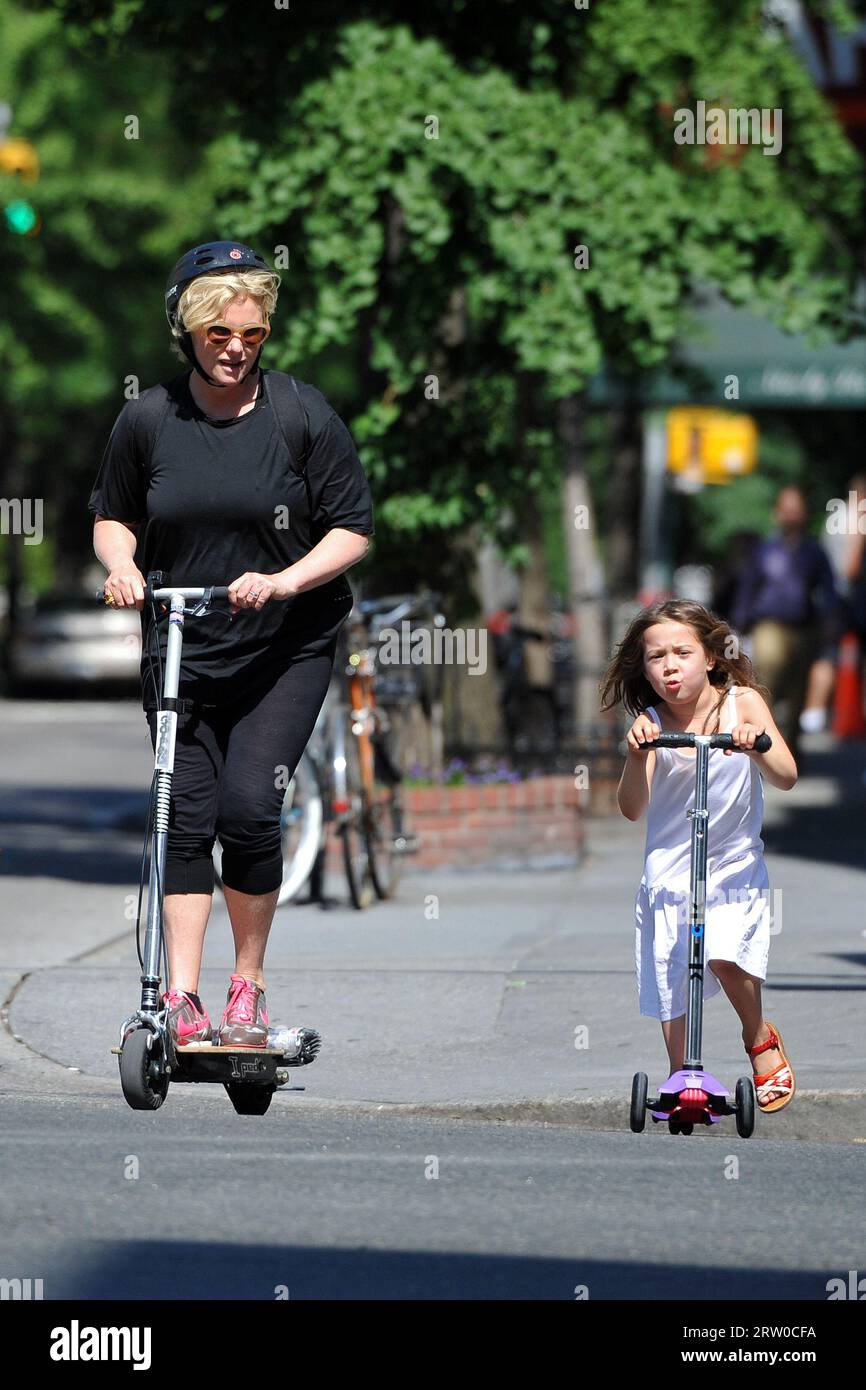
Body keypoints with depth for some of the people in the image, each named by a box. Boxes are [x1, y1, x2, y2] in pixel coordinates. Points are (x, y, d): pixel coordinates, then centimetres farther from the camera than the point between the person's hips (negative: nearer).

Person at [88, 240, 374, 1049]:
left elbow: (353, 527, -5)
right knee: (184, 815, -3)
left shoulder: (303, 415, -6)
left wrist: (285, 580, -20)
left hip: (286, 652, -2)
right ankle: (181, 998, -2)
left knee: (248, 807, -13)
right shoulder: (147, 420, 1)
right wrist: (120, 565, -8)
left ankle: (248, 986, 3)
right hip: (178, 647, 2)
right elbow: (112, 516, 14)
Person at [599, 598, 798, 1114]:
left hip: (735, 865, -2)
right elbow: (632, 809, -16)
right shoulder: (651, 722, -6)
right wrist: (638, 756, -34)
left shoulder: (742, 702, -7)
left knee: (724, 956, -24)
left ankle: (761, 1037, 4)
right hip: (668, 872, 2)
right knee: (671, 992, 1)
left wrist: (755, 746, -37)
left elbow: (786, 777, -16)